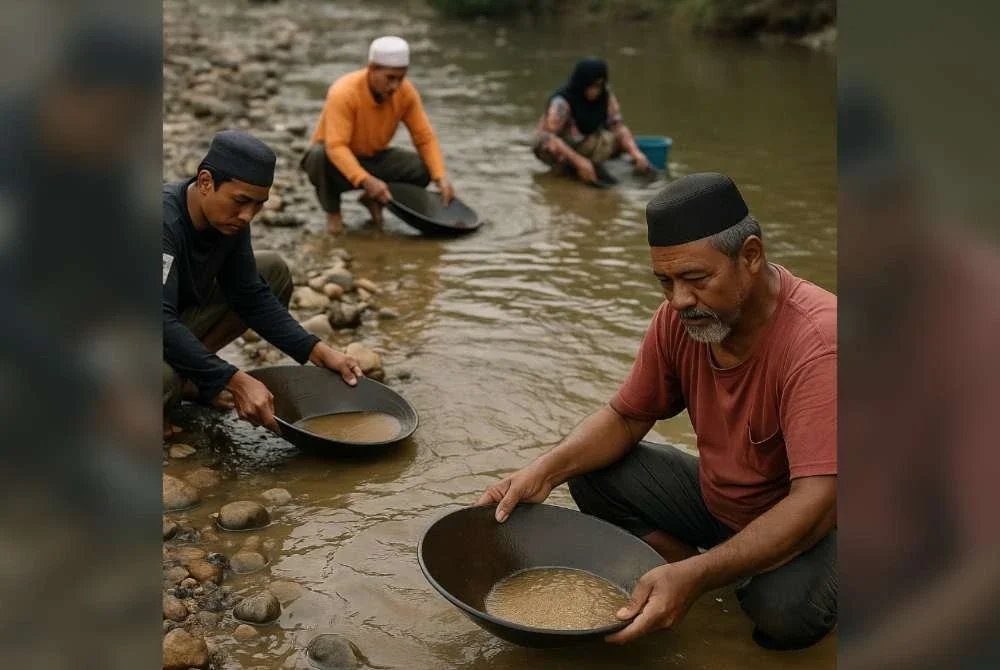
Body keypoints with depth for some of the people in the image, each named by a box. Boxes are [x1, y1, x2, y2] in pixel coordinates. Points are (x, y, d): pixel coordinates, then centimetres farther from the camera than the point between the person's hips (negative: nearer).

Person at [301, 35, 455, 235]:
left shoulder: (406, 92, -15)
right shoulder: (344, 93, -29)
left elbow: (425, 138, -12)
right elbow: (336, 147, -38)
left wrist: (441, 178, -28)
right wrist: (367, 181, -52)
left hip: (374, 159, 4)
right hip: (338, 160, -4)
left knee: (422, 169, -21)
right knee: (319, 154, -38)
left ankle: (373, 200, 7)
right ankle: (332, 210, -8)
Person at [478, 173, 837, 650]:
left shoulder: (816, 341, -32)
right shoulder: (680, 316, -12)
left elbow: (815, 505, -37)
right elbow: (626, 417, 0)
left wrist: (693, 575, -46)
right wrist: (546, 470, -19)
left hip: (805, 525, -6)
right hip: (716, 499, 6)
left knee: (785, 606, -37)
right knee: (593, 473, -7)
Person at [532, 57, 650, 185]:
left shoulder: (605, 95, -15)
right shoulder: (562, 102, -30)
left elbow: (618, 126, -16)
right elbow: (547, 137, -36)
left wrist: (635, 152, -33)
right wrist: (579, 161, -43)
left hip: (585, 145, 5)